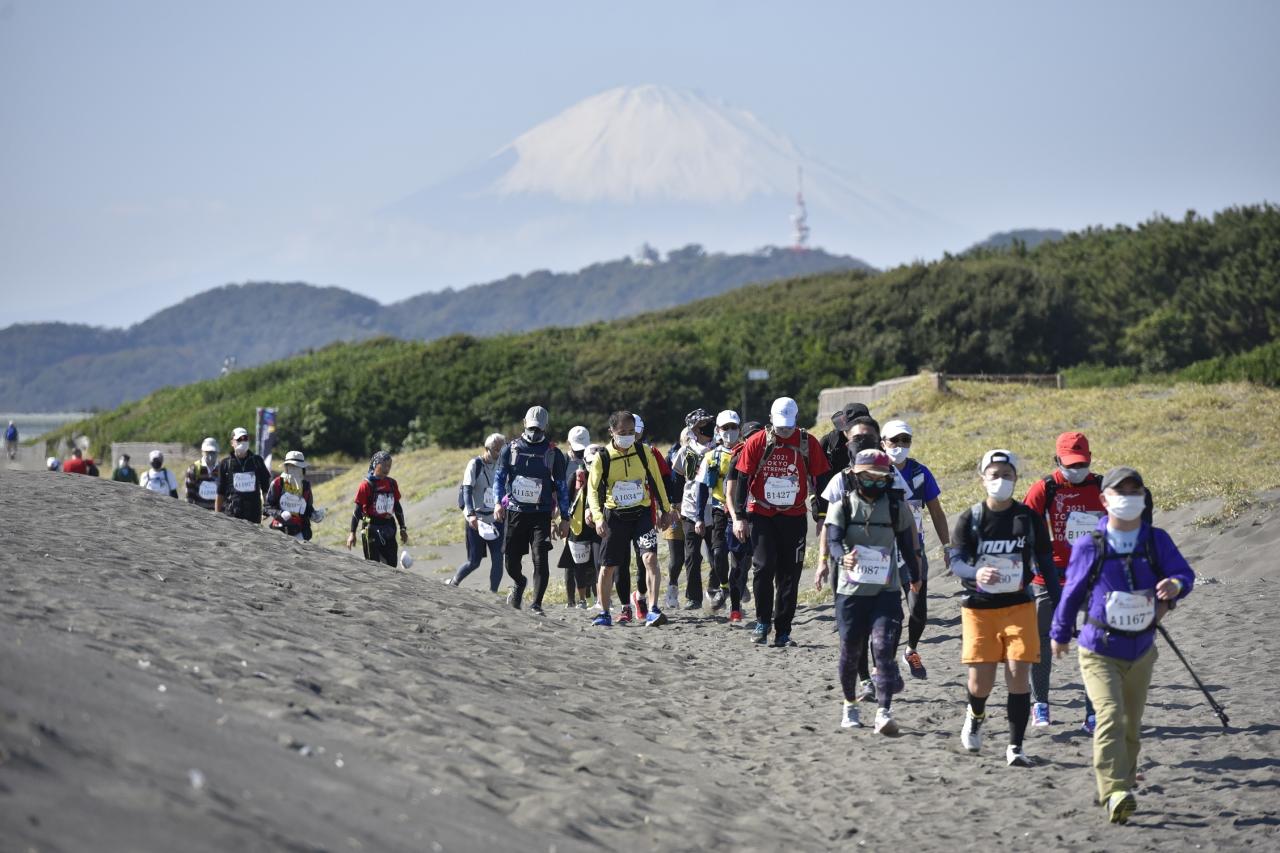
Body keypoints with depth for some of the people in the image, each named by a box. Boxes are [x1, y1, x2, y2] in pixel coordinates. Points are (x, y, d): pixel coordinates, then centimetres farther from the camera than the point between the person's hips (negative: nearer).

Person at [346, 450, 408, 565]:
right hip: (372, 529, -5)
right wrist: (352, 533, -11)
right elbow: (358, 510, -8)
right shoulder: (367, 484, -9)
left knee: (391, 565, 5)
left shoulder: (392, 483, 8)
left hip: (389, 529, 5)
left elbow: (397, 507, 18)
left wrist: (403, 529, 19)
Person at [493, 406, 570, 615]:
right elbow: (499, 477, 7)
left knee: (540, 559, -14)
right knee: (511, 561, 6)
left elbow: (561, 487, 8)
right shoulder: (511, 449, 7)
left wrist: (564, 519, 4)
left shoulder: (553, 453, 5)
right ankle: (520, 583, 40)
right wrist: (498, 503, -11)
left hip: (541, 514, -2)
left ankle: (536, 605, -8)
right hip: (515, 512, 2)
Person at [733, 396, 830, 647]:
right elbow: (742, 480, 0)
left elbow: (820, 481, 6)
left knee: (789, 574, 2)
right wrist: (739, 518, -2)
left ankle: (783, 631, 9)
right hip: (761, 514, -1)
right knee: (764, 566, -13)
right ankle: (762, 622, 4)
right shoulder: (757, 442, -5)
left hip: (794, 516, 1)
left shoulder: (808, 443, -2)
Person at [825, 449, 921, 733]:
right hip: (851, 589, 0)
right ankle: (850, 704, 30)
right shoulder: (842, 506, -2)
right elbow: (833, 541, -15)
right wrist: (843, 557, -38)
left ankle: (884, 712, -16)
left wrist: (914, 577, 27)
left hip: (887, 590, 0)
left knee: (883, 646, -14)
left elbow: (906, 545, 15)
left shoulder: (897, 507, 4)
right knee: (850, 649, 9)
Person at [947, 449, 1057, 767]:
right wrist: (976, 573, -35)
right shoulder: (970, 519, -2)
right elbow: (956, 561, -12)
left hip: (1018, 605, 1)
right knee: (981, 680, -2)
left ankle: (1015, 747, -2)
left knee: (1019, 674, -10)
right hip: (978, 607, -1)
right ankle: (975, 716, 33)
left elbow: (1046, 563, 8)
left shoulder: (1029, 519, 2)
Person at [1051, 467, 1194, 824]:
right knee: (1110, 715, -21)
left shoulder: (1157, 540, -1)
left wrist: (1175, 584, -31)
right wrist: (1060, 633, 16)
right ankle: (1114, 794, -28)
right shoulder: (1089, 545, -6)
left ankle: (1123, 778, 38)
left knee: (1131, 723, 16)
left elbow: (1184, 573, -6)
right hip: (1099, 650, -3)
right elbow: (1073, 592, 5)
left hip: (1141, 650, 3)